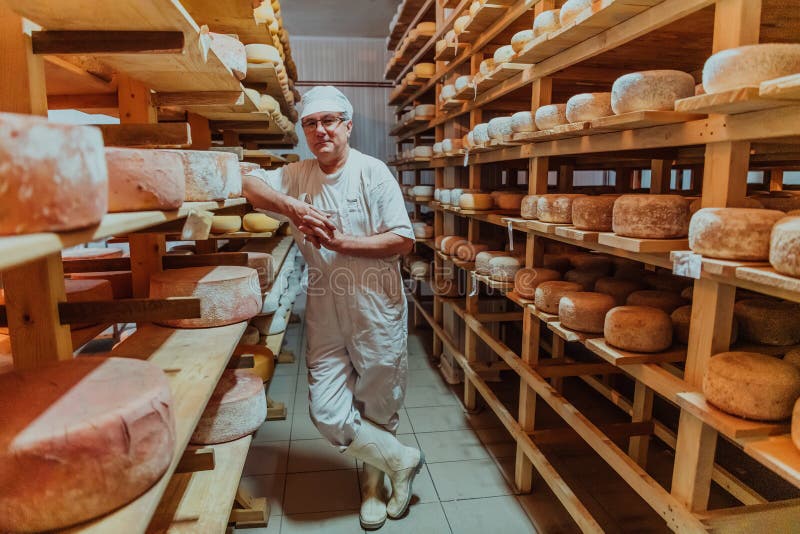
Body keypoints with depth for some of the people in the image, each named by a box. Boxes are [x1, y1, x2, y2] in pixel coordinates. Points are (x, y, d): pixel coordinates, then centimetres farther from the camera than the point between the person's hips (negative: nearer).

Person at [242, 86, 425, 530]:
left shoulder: (373, 172, -7)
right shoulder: (297, 176, 5)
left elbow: (403, 240, -13)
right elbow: (248, 183, -6)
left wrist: (341, 242, -20)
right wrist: (292, 206, -20)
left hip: (377, 311, -3)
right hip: (325, 314, 4)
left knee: (378, 408, 13)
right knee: (328, 414, 3)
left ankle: (373, 485, 41)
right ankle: (401, 460, 27)